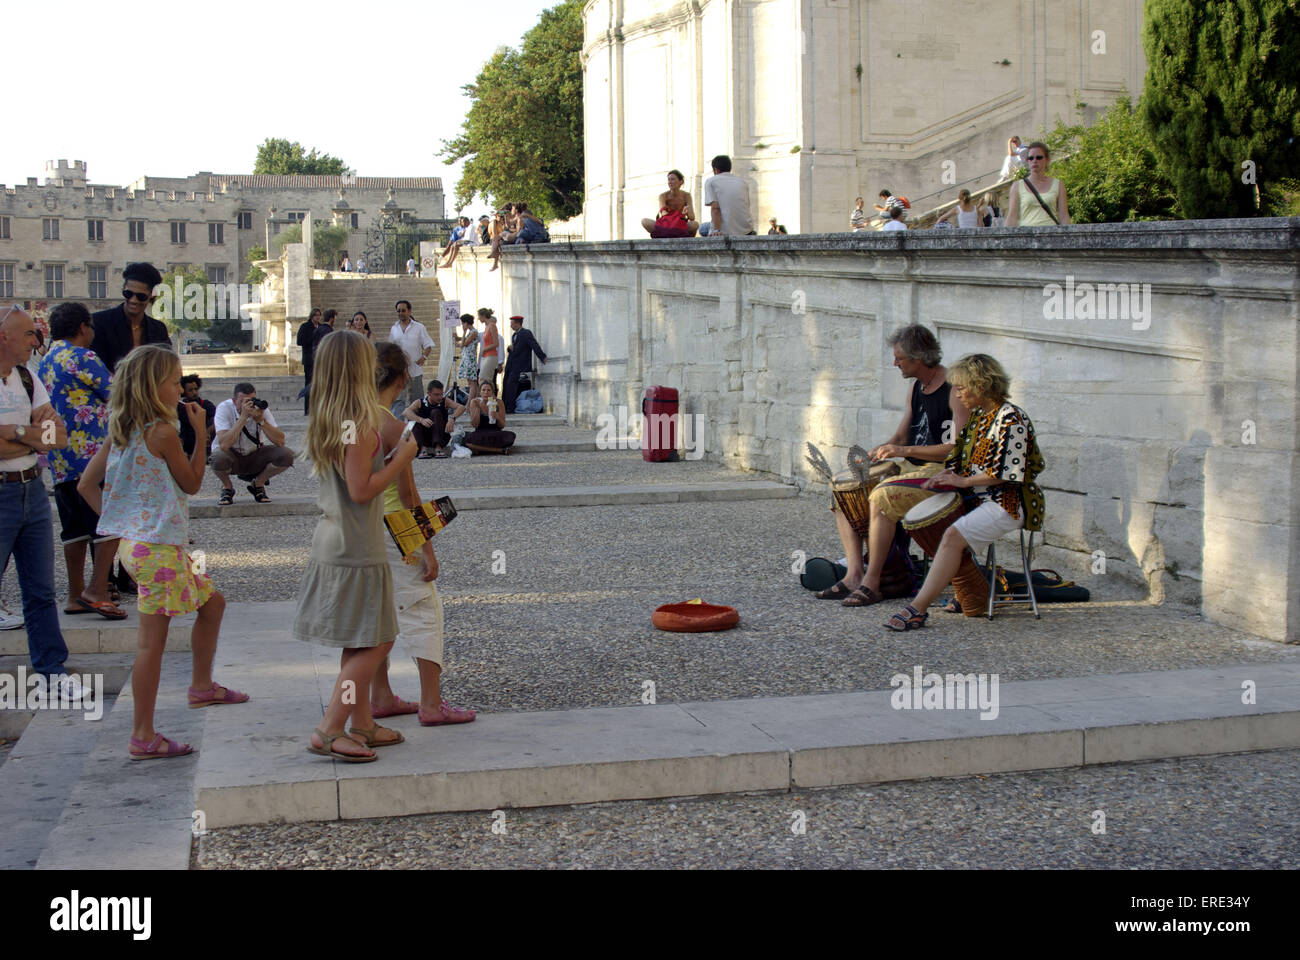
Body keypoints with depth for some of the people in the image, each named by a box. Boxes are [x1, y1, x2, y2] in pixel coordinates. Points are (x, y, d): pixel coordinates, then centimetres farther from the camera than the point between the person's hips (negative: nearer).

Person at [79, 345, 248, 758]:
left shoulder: (119, 431, 8)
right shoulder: (163, 432, -15)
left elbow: (86, 484, 10)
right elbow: (192, 483, -4)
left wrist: (117, 522, 13)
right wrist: (200, 433, 0)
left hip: (134, 540, 10)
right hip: (157, 548, -10)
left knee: (211, 601, 23)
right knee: (153, 639, -5)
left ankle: (202, 686, 35)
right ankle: (143, 737, 0)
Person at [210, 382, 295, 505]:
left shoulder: (261, 408, -14)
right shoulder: (224, 408, -22)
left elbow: (280, 442, -23)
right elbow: (224, 444, -37)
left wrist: (260, 420, -33)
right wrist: (243, 417, -38)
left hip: (254, 455, 3)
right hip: (231, 456, -3)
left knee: (286, 455, -22)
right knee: (219, 457, -38)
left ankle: (258, 485, 5)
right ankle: (227, 488, -3)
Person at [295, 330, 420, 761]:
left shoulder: (326, 420, 10)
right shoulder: (359, 422, -18)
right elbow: (361, 490, -21)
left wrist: (390, 455, 15)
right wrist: (402, 458, -11)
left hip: (332, 543, 10)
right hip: (357, 549, -10)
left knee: (360, 643, 16)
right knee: (374, 642, -4)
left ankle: (363, 725, 23)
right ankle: (329, 731, -6)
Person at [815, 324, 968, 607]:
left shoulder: (955, 390, -14)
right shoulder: (916, 388, 13)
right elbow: (899, 438, 19)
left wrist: (906, 450, -25)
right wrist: (872, 455, 0)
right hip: (914, 470, 9)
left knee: (882, 497, -32)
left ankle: (872, 583, -24)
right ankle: (854, 574, -9)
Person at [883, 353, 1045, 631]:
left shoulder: (1010, 419, -15)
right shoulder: (978, 416, 14)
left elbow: (1006, 472, -21)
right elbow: (963, 456, 22)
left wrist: (964, 481, -14)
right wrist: (943, 475, 2)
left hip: (1008, 503, -10)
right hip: (978, 498, 10)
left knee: (953, 535, -29)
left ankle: (918, 609, -34)